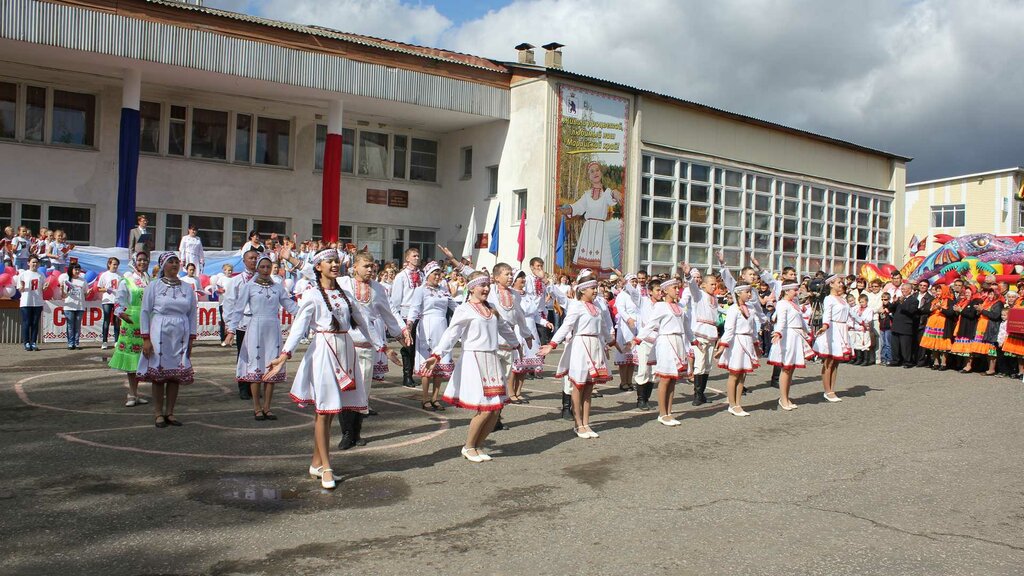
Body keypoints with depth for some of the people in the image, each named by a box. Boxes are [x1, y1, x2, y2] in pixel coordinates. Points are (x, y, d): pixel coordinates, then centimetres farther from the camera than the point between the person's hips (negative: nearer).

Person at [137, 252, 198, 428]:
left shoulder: (187, 288, 9)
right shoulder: (154, 286, 1)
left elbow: (192, 314, 11)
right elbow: (145, 312, 0)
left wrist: (191, 339, 7)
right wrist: (146, 339, -6)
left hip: (180, 337, 3)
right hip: (160, 335, -3)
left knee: (176, 375, 4)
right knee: (158, 374, 0)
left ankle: (170, 412, 14)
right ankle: (158, 414, 8)